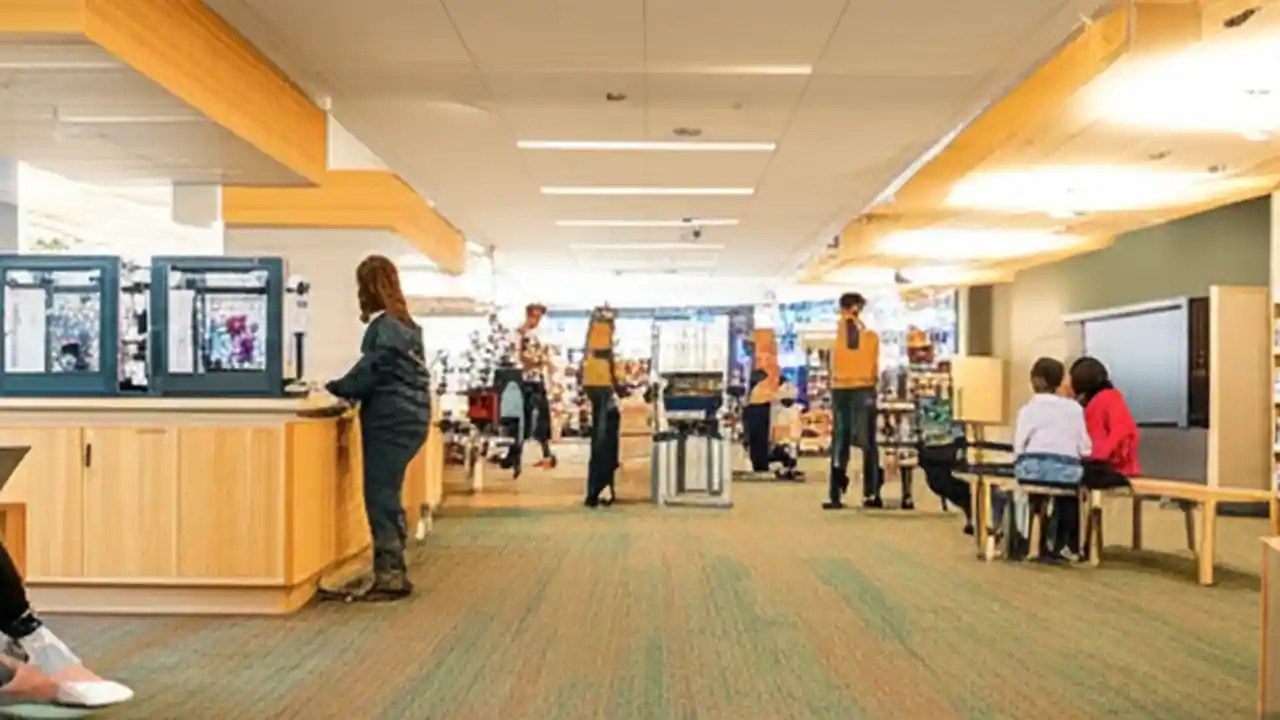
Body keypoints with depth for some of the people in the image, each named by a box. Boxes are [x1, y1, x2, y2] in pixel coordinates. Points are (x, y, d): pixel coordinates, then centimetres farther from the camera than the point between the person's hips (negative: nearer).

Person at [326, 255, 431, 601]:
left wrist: (335, 387, 3)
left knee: (381, 499, -5)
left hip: (390, 421, -9)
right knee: (387, 498, 13)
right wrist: (349, 388, 14)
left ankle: (389, 576, -1)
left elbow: (369, 373, -13)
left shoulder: (384, 327, -14)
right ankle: (393, 573, 18)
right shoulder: (404, 324, 15)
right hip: (404, 418, 9)